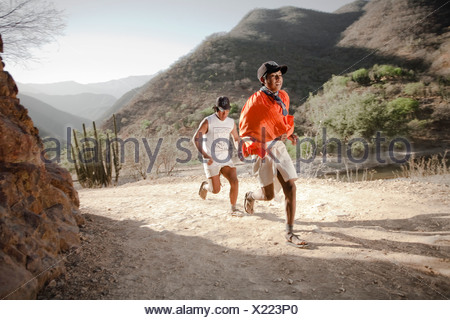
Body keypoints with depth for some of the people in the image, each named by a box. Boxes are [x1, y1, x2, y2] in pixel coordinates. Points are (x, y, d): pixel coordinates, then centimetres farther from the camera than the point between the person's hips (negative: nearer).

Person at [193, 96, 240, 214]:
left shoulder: (231, 122, 5)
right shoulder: (208, 121, -10)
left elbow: (236, 138, 21)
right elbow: (195, 139, -14)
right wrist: (205, 154, -27)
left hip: (227, 160, 4)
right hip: (211, 161, -3)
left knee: (234, 181, -17)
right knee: (216, 190, 0)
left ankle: (233, 207, 0)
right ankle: (205, 185, 35)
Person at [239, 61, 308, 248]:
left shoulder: (284, 97, 10)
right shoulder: (256, 100, -12)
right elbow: (245, 127, -13)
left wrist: (289, 134, 9)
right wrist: (257, 146, -27)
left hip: (279, 146, 6)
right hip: (262, 149, -6)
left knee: (291, 188, -4)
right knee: (268, 195, -1)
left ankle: (290, 233, 5)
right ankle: (250, 196, 37)